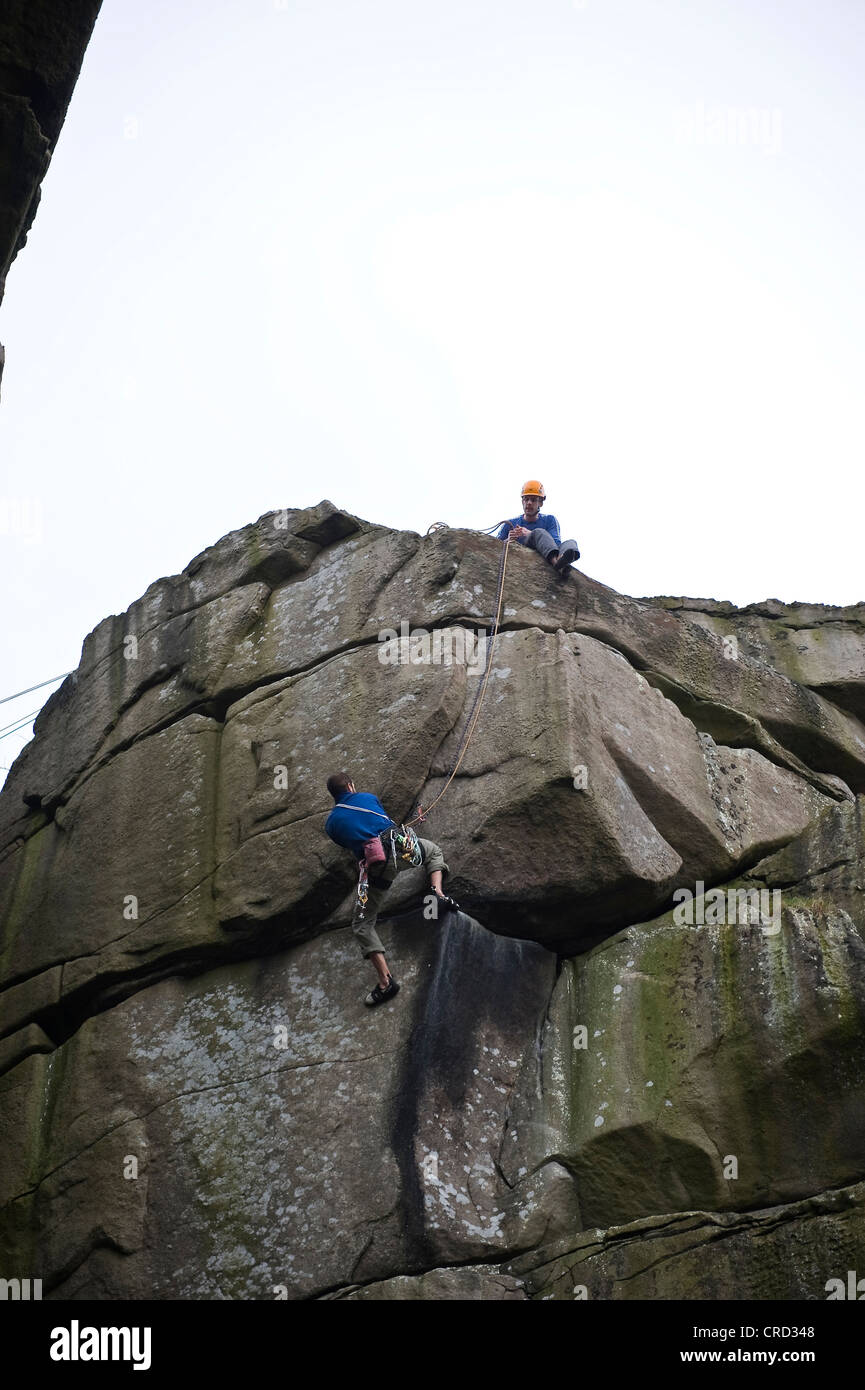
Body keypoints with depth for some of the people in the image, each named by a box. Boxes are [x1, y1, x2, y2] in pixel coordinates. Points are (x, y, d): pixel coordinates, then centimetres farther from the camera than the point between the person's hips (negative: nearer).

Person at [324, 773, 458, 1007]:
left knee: (362, 924, 9)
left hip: (376, 867, -1)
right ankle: (438, 893, 11)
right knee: (434, 851, 36)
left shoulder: (331, 824, 17)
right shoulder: (368, 797, 20)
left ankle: (386, 981, -5)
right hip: (400, 846, 1)